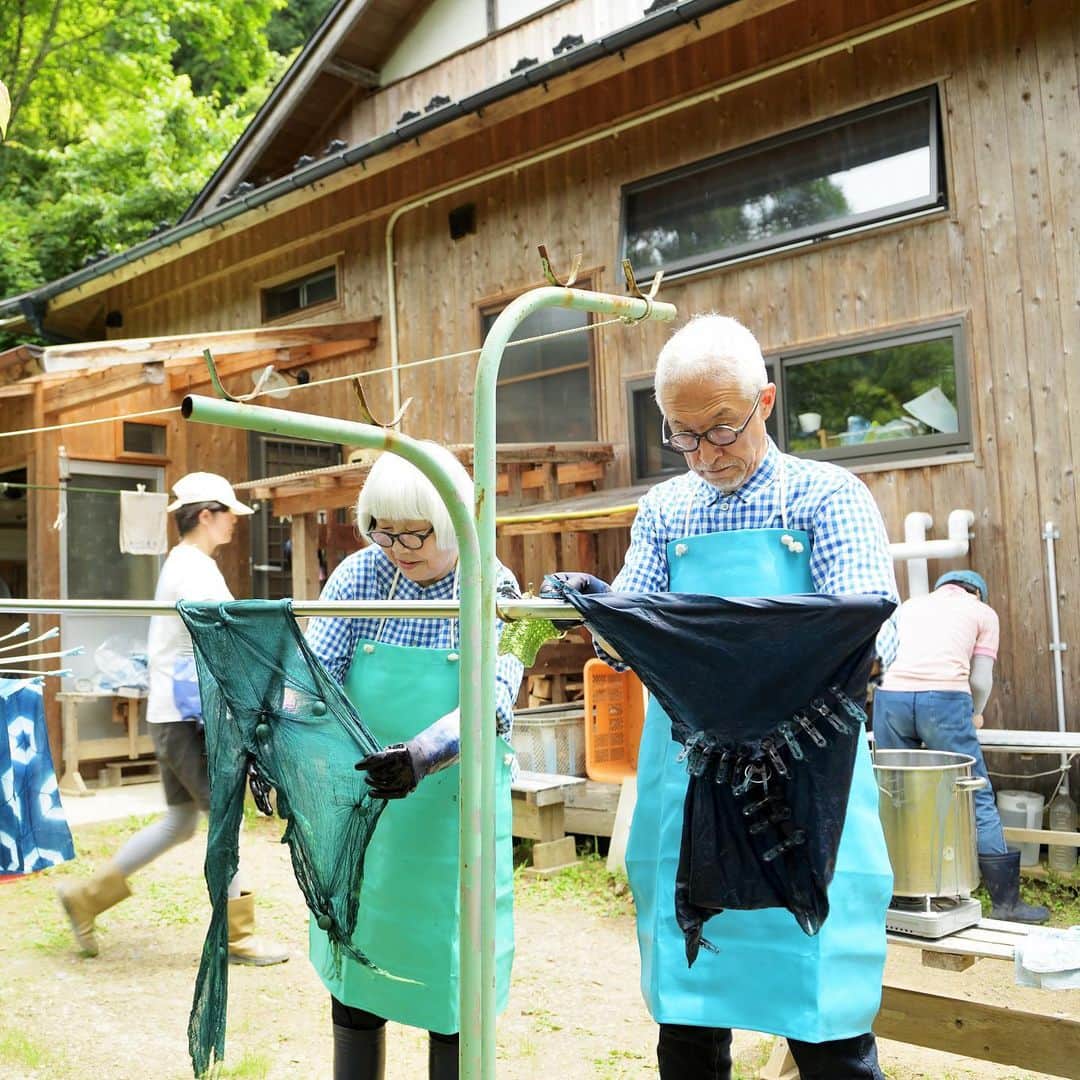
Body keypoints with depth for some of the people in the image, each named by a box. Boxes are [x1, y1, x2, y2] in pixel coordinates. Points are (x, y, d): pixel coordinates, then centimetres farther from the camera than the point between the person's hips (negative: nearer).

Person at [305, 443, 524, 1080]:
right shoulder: (362, 575, -3)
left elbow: (492, 699, -21)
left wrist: (423, 755, -38)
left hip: (454, 810, -2)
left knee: (452, 980, 7)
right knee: (354, 979, 12)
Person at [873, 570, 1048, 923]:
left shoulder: (910, 605, 31)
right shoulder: (983, 612, 21)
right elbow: (981, 680, 14)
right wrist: (975, 714, 33)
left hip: (891, 695, 3)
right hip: (945, 699, -3)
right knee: (978, 800, 5)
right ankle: (1006, 901, 9)